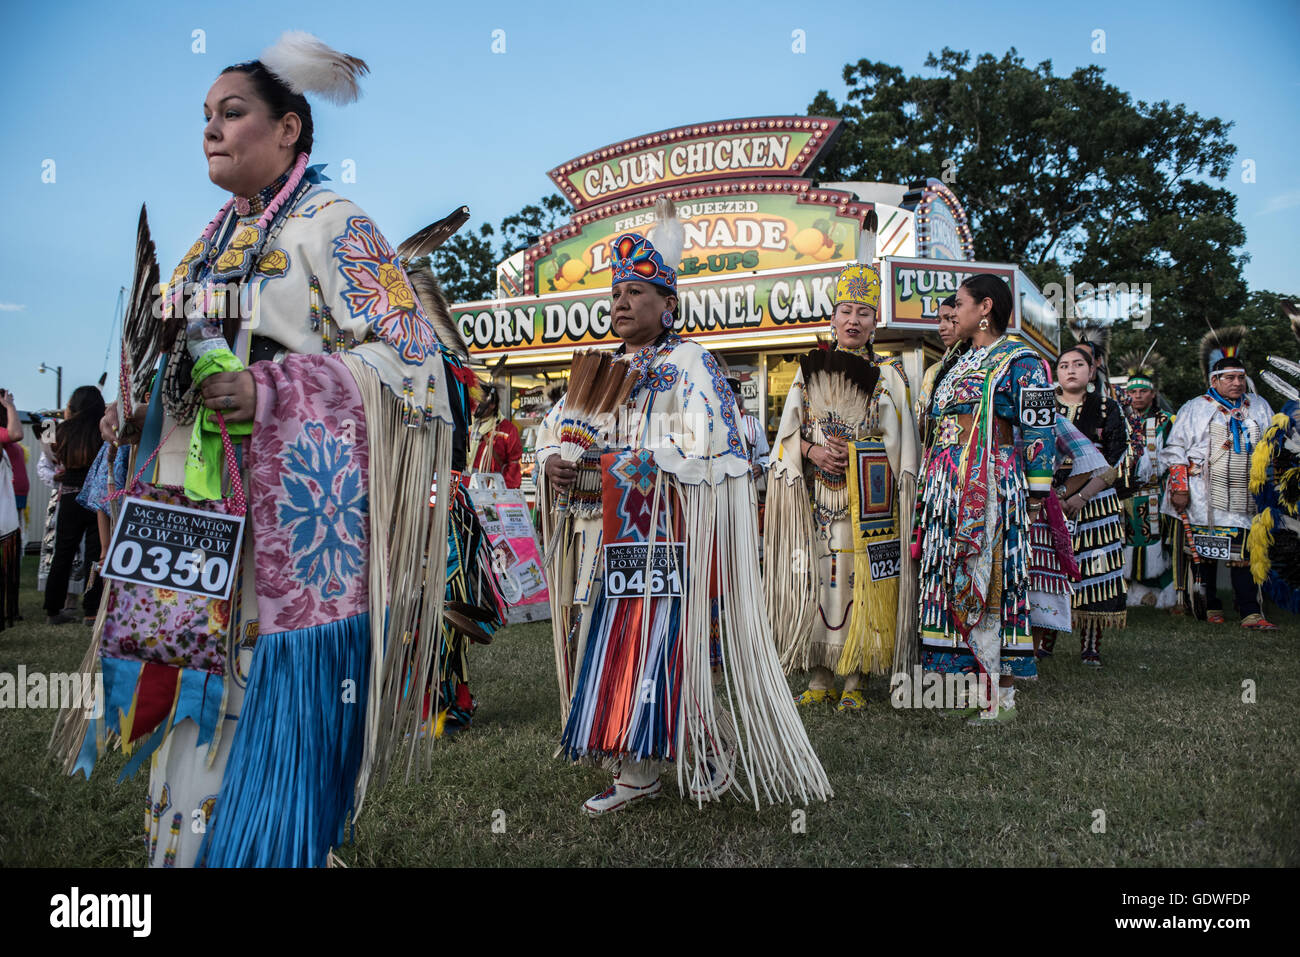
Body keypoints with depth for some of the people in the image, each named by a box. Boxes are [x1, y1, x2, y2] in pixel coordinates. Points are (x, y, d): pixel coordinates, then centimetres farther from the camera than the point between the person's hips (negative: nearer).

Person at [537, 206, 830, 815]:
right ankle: (635, 774, 17)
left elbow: (700, 450, -16)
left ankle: (721, 751, 15)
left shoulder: (689, 365, -4)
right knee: (612, 647, 6)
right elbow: (555, 429, 15)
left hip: (670, 540, -7)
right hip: (610, 540, 7)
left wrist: (605, 468, -19)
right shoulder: (601, 370, 17)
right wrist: (553, 465, -10)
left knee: (667, 644, -7)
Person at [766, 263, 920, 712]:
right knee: (818, 579, 0)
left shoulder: (889, 377, 9)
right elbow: (788, 434, 11)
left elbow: (900, 444, 6)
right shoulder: (809, 372, 13)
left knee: (861, 580, -4)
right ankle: (820, 679, 10)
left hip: (869, 502, -1)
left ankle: (854, 681, 7)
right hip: (818, 496, 1)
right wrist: (812, 450, -8)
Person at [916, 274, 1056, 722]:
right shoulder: (958, 363, 21)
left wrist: (1034, 498, -14)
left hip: (990, 492, -8)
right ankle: (962, 676, 16)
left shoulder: (1020, 360, -4)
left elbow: (1040, 431, -9)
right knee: (954, 584, 7)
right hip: (949, 494, 8)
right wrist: (931, 489, 22)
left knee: (988, 584, -7)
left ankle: (1001, 696, 1)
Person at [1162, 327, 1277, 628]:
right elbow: (1174, 451, 0)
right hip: (1204, 500, -3)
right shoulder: (1195, 408, 2)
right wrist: (1179, 488, -8)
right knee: (1204, 554, 2)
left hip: (1246, 498, 3)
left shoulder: (1259, 407, 14)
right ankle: (1211, 607, 15)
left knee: (1244, 554, 0)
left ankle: (1251, 613, 3)